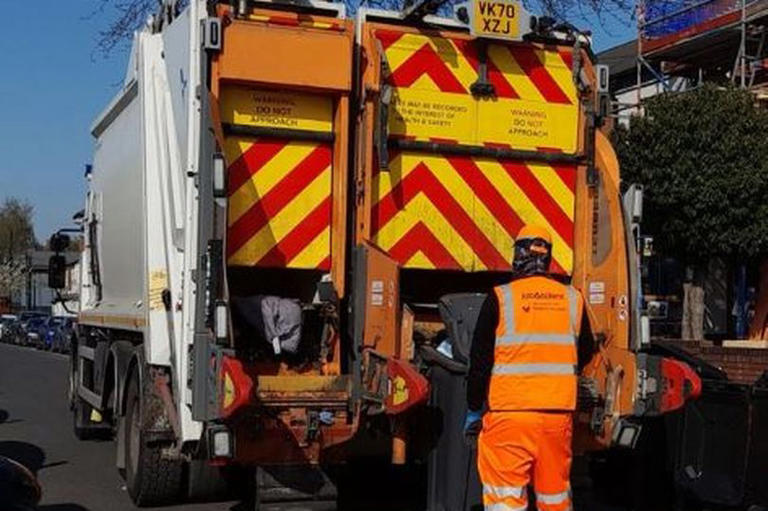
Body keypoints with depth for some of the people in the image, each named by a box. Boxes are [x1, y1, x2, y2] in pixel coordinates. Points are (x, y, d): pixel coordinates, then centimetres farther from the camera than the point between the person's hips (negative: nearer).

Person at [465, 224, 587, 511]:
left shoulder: (500, 298, -6)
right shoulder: (572, 299, 6)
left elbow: (480, 361, -4)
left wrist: (473, 409, 6)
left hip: (508, 414, -4)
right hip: (558, 414, 4)